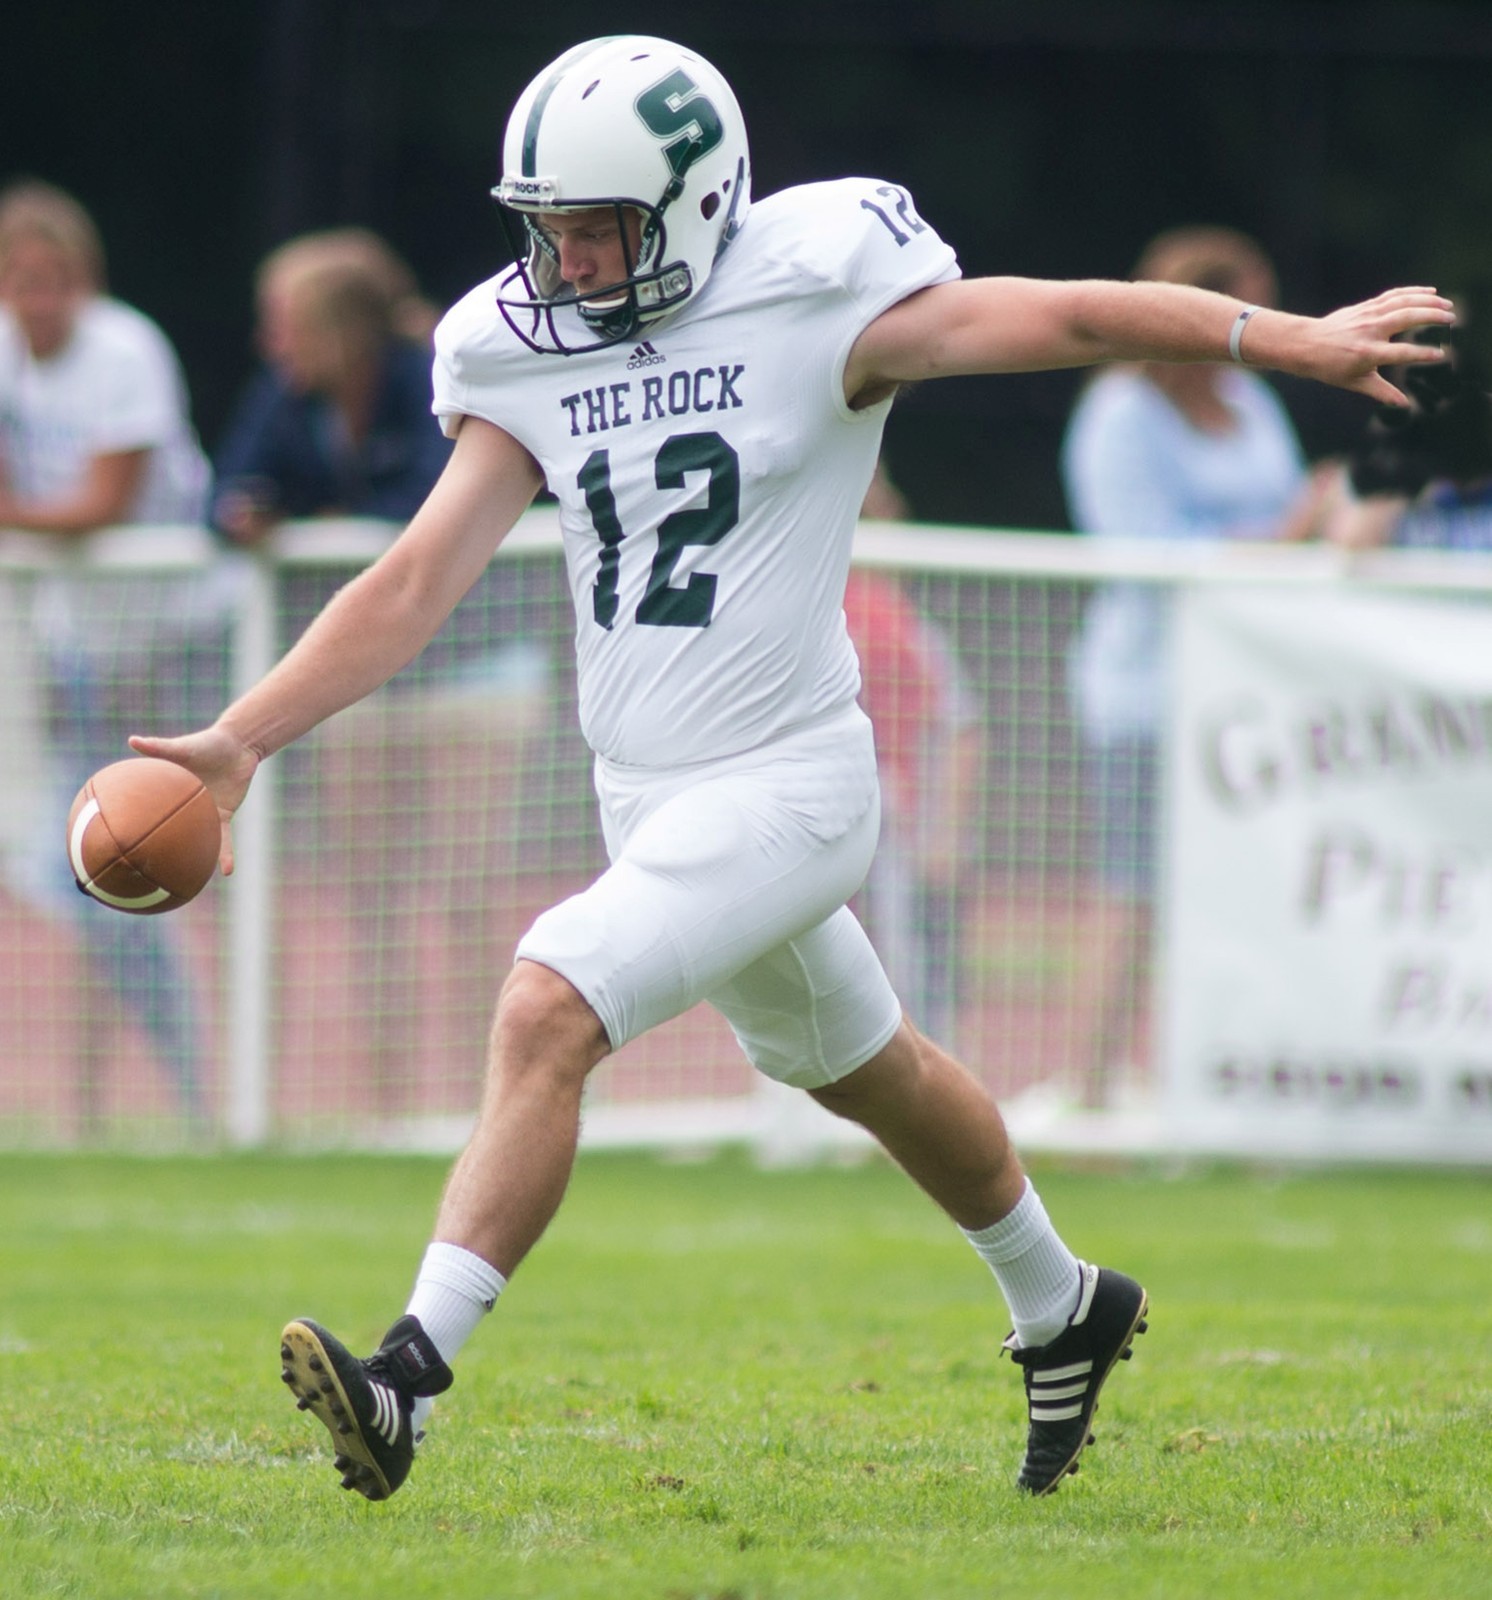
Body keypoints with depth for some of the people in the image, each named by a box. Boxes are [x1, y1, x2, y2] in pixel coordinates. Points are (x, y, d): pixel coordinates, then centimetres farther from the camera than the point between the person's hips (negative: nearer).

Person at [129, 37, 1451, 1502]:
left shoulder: (815, 305, -11)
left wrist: (1291, 338, -7)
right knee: (864, 1074, 25)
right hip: (649, 800, 7)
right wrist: (243, 739, -9)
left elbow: (1073, 321, -6)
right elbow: (416, 584, 1)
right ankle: (1061, 1310, 48)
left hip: (782, 788, -7)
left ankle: (410, 1379, -26)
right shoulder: (531, 363, 4)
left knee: (545, 1014, -23)